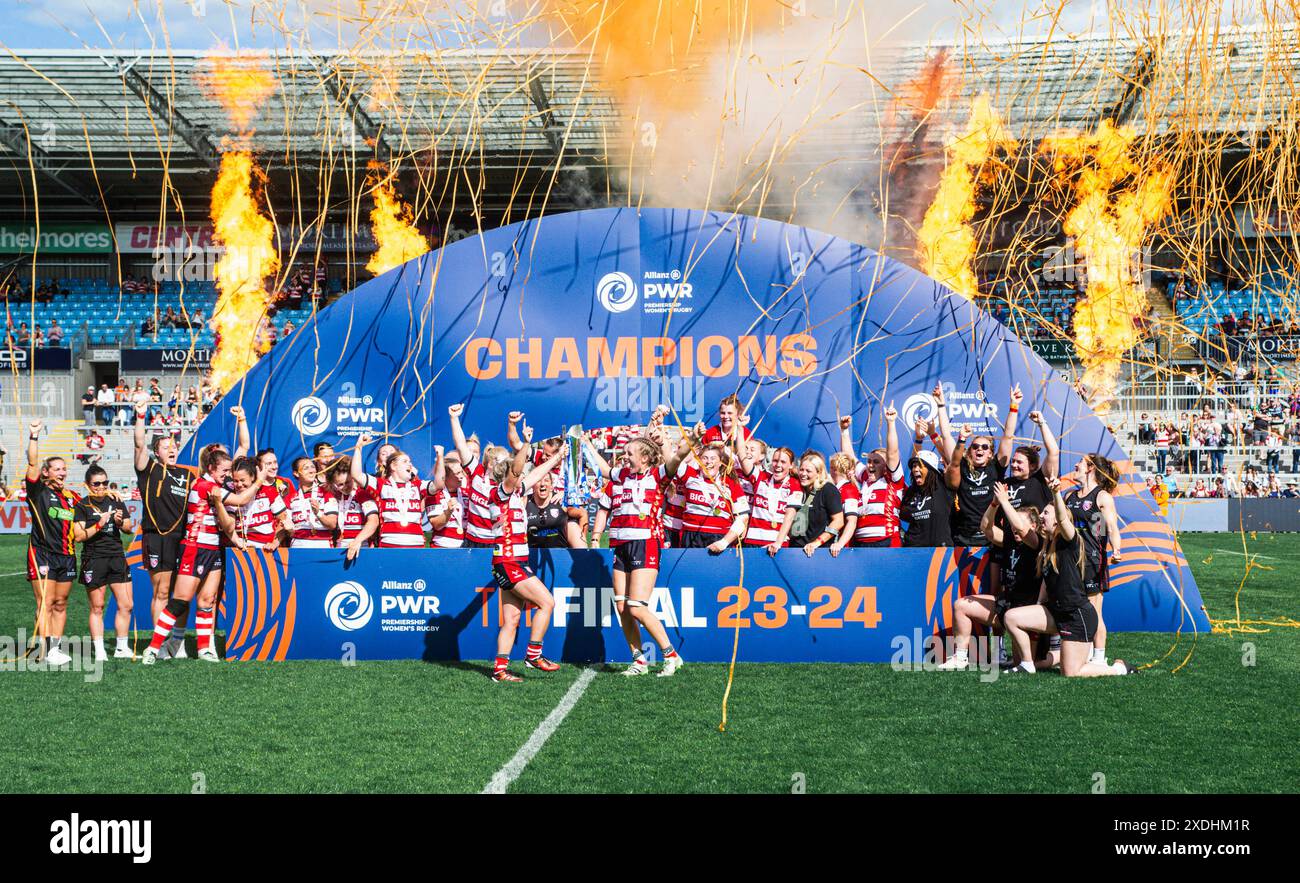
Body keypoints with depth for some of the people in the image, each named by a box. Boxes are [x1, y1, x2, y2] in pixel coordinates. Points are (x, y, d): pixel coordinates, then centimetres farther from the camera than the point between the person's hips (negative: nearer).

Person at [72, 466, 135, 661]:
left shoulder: (116, 501, 10)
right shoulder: (82, 505, -2)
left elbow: (129, 528, 13)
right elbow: (78, 536, -9)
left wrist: (120, 522, -7)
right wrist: (99, 525, -18)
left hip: (117, 557, 4)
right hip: (93, 560, -4)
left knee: (126, 605, 2)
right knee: (97, 608, 2)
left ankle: (122, 648, 13)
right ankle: (99, 651, 7)